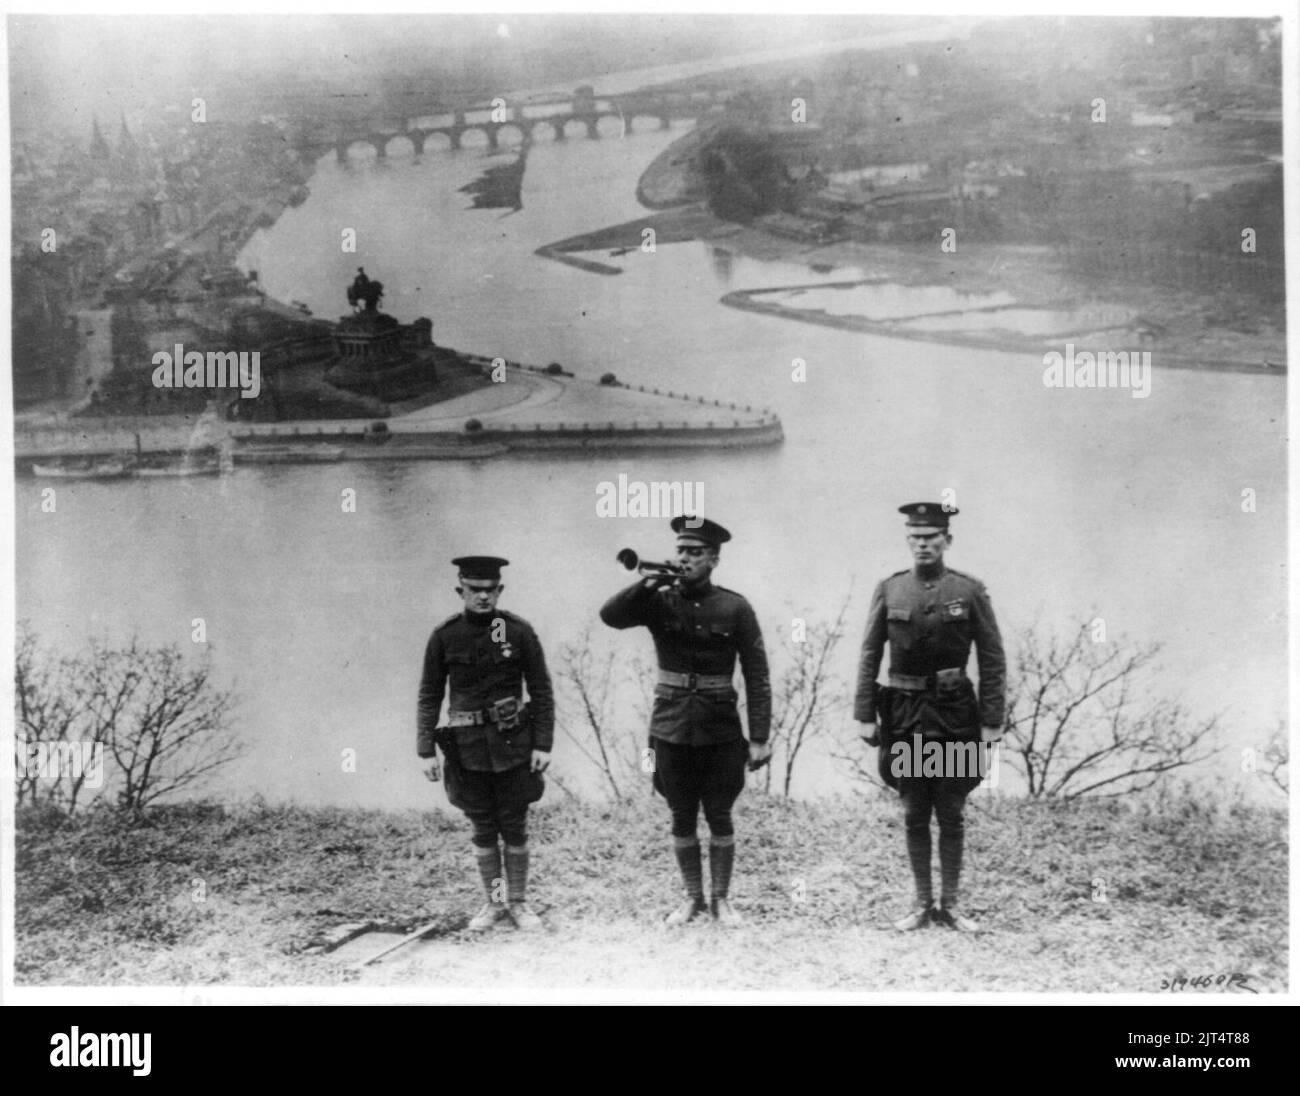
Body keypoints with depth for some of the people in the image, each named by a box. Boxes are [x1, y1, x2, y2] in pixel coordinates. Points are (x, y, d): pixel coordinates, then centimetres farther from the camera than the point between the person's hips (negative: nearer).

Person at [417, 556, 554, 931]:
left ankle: (518, 902, 20)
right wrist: (426, 750, -1)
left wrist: (543, 744, -5)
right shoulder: (444, 636, -1)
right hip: (468, 745, 1)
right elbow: (429, 695, 4)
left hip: (512, 743, -1)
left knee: (515, 827, 6)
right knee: (482, 829, 9)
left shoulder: (519, 631, -4)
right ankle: (494, 901, 23)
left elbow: (541, 690, 0)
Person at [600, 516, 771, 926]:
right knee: (681, 818, 11)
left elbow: (757, 677, -3)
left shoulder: (735, 608, -4)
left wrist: (759, 738, -7)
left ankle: (720, 898, 22)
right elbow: (610, 616, -18)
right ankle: (693, 897, 25)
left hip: (720, 730, -1)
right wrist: (647, 584, -29)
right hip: (671, 727, 1)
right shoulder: (659, 601, -1)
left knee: (719, 818, 6)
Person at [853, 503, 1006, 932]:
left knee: (950, 816, 7)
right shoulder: (889, 590, 2)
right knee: (914, 816, 8)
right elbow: (869, 656, 4)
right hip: (904, 714, 1)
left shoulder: (970, 591, -2)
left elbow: (992, 660, -1)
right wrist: (864, 715, -1)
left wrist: (991, 721, -6)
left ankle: (949, 904, 18)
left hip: (954, 713, -1)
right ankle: (922, 904, 19)